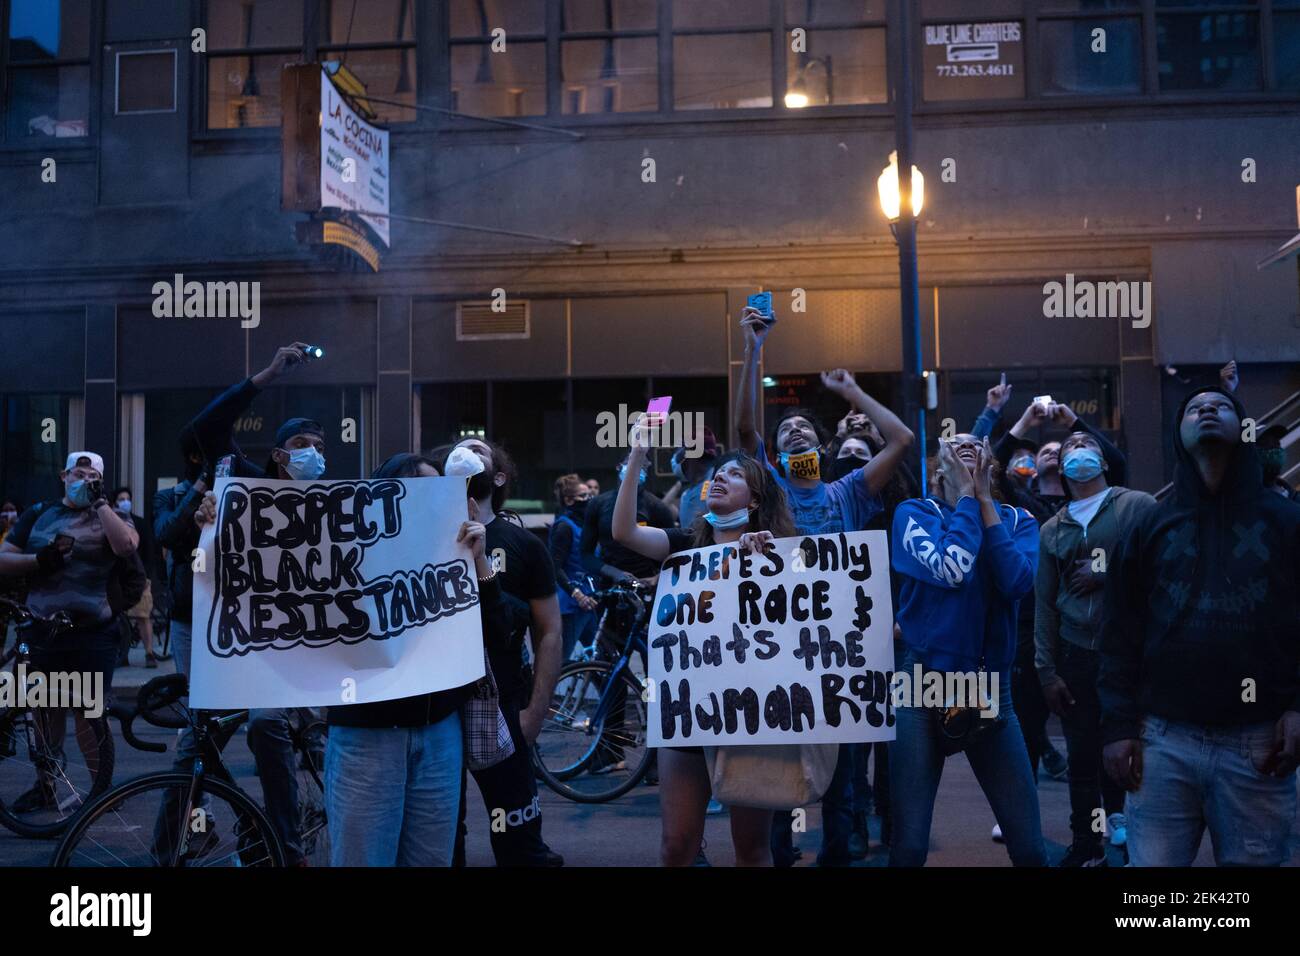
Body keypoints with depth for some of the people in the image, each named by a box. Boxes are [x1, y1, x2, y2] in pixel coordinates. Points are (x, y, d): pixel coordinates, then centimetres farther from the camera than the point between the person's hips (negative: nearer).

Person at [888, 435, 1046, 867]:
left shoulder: (1017, 520, 8)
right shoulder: (915, 513, 0)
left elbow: (1018, 582, -12)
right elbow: (950, 569, -19)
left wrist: (984, 499, -8)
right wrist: (966, 496, -8)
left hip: (991, 687, 3)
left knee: (1029, 846, 4)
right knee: (908, 845, 0)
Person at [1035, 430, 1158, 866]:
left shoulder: (1137, 505, 1)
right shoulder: (1052, 529, 12)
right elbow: (1045, 605, 10)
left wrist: (1107, 573, -11)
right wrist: (1046, 670, 5)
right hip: (1076, 655, 3)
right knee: (1082, 758, 8)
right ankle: (1085, 848, 19)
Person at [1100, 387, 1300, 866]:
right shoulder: (1149, 527, 10)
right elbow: (1121, 634, 6)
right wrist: (1117, 725, -1)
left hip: (1258, 741, 0)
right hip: (1163, 739, 1)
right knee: (1152, 863, 3)